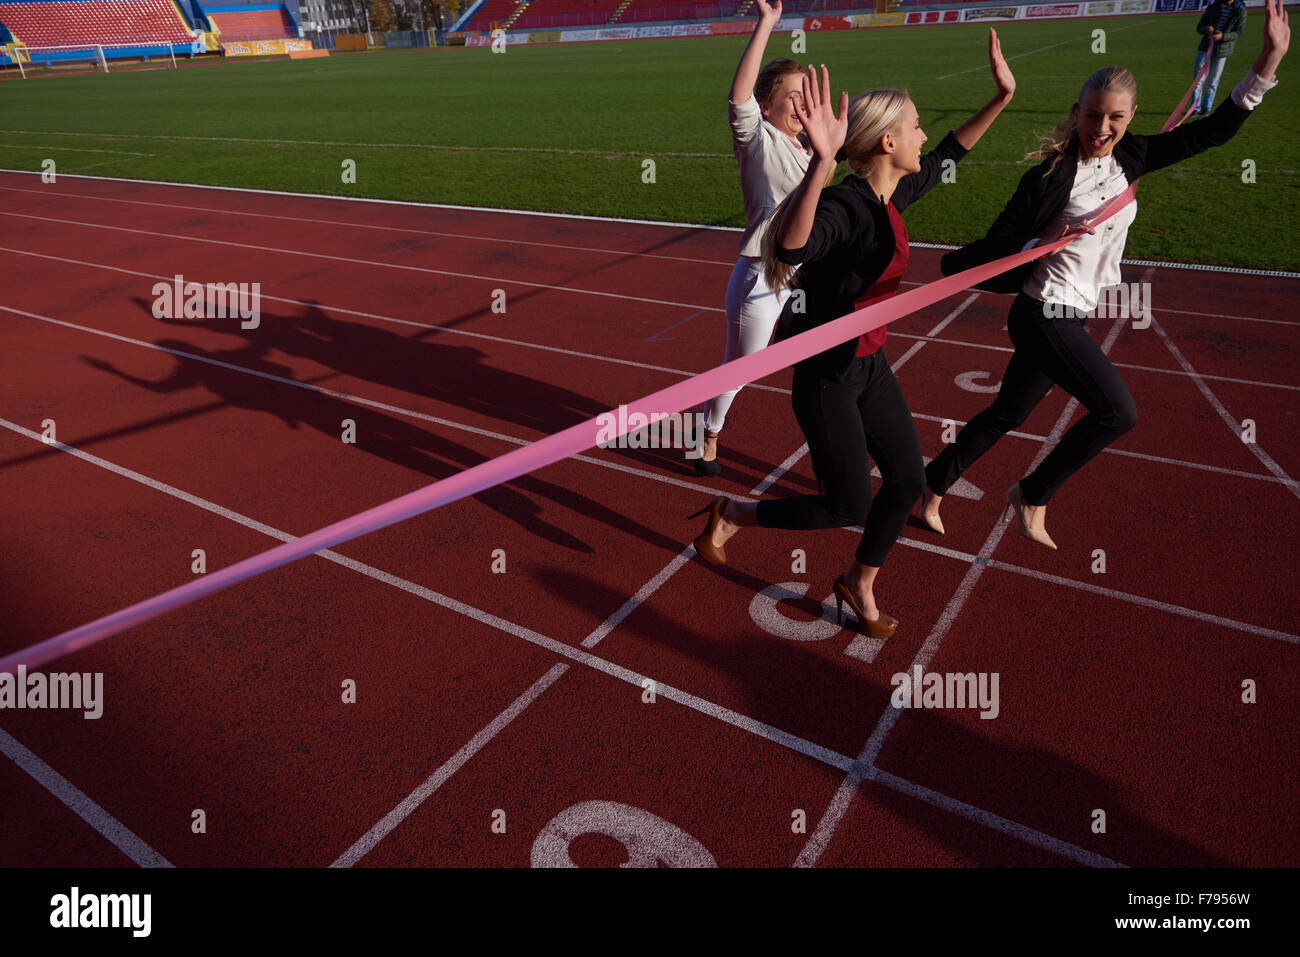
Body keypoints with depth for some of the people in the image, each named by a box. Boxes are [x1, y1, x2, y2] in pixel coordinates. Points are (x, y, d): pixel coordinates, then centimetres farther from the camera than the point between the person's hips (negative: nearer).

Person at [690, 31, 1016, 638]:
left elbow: (947, 156, 23)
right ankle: (729, 516, 23)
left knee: (908, 482, 12)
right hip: (826, 376, -9)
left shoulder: (893, 196, 2)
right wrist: (821, 159, -60)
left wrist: (1001, 96, 19)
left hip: (869, 366, 9)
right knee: (848, 507, 2)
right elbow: (792, 247, -49)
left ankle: (859, 585, 35)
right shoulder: (844, 207, -25)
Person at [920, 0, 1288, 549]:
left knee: (1006, 415, 16)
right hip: (1046, 315, -8)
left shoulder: (1127, 159, 5)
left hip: (1068, 317, 8)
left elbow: (1214, 132, 10)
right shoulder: (1051, 176, -16)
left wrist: (1267, 64, 6)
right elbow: (1002, 244, -13)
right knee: (1117, 413, -9)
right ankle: (1031, 495, 7)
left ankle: (932, 485, 31)